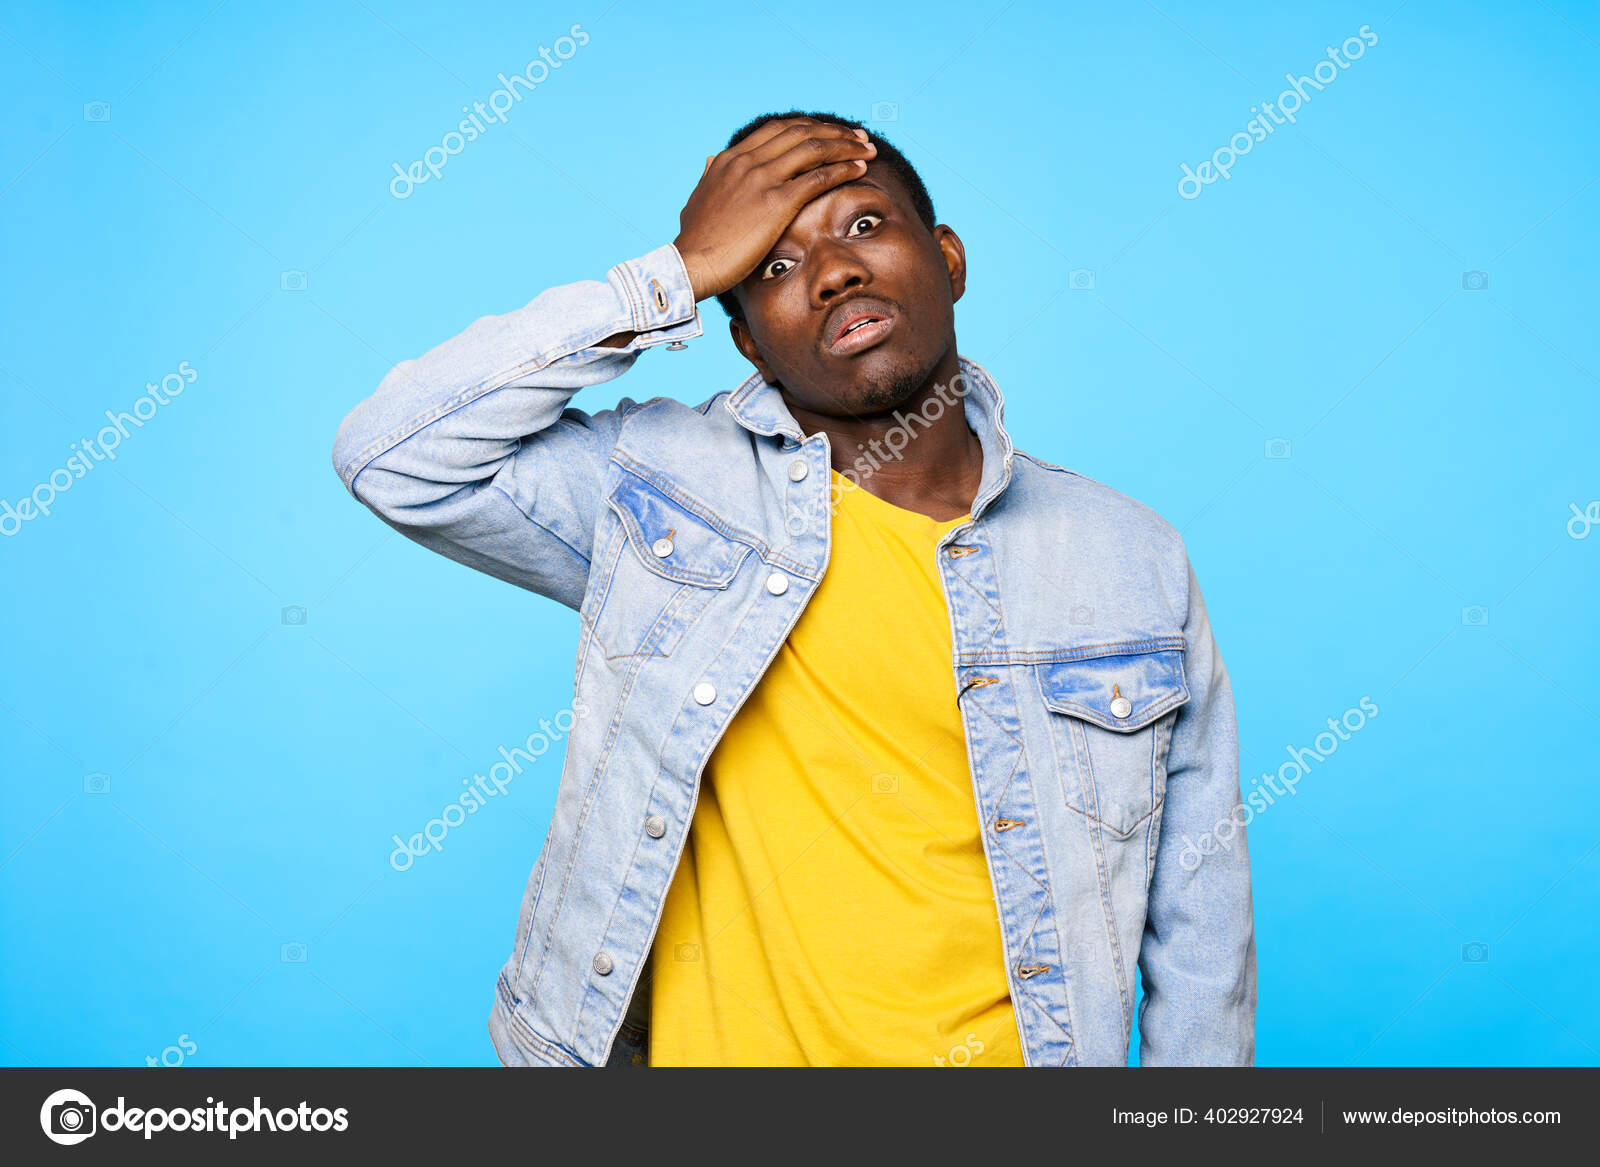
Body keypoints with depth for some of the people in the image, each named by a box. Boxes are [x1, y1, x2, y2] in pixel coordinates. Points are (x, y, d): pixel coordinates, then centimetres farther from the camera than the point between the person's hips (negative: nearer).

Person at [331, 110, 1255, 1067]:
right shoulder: (659, 487, -3)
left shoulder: (1133, 559, -1)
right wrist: (680, 272, -15)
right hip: (713, 1043, 0)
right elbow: (393, 455, -17)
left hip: (1003, 1046, 1)